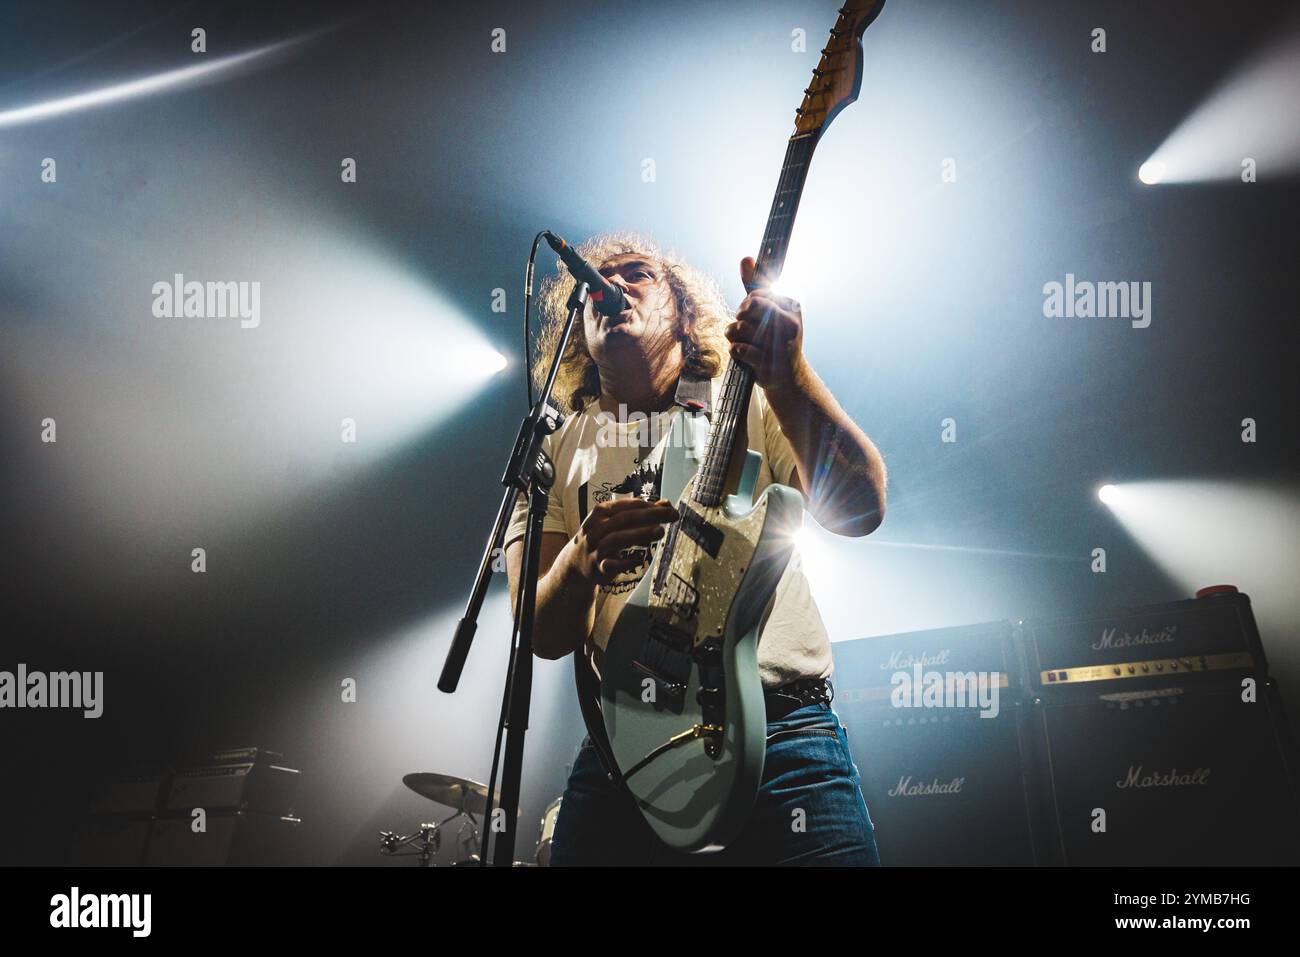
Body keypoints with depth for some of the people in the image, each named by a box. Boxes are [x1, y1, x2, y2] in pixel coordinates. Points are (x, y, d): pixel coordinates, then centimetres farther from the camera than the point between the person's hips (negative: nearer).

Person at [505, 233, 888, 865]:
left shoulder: (751, 402, 10)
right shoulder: (551, 449, 15)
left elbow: (858, 510, -9)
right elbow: (540, 633, 4)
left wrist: (789, 377, -24)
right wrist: (577, 563, -19)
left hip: (781, 727, -2)